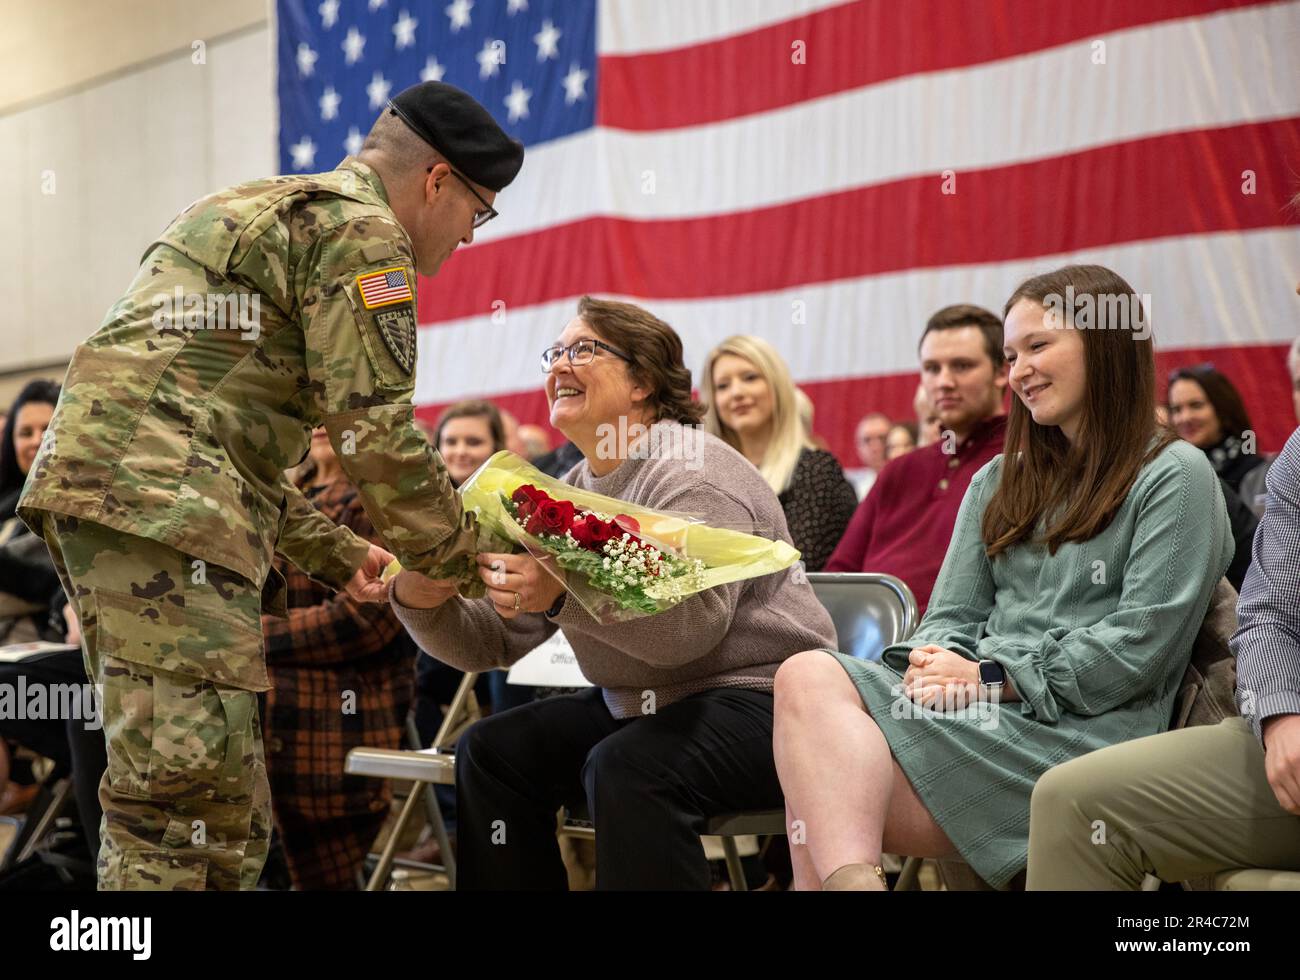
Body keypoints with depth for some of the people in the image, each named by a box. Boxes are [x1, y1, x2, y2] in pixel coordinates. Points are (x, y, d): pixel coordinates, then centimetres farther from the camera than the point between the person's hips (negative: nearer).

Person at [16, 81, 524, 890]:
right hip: (162, 495, -10)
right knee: (184, 779, -14)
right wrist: (464, 558, 6)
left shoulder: (261, 211, 31)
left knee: (227, 802, 11)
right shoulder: (361, 232, -1)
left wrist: (337, 555, 28)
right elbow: (376, 433, -9)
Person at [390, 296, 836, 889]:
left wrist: (563, 593, -45)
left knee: (627, 767, -33)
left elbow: (693, 624, -31)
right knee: (491, 751, -3)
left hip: (755, 695, -8)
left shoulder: (693, 472, -15)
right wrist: (422, 602, -16)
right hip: (637, 706, 9)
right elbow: (491, 640, 6)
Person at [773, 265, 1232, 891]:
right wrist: (936, 662, -7)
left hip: (1083, 730, -6)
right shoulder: (999, 482, 26)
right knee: (808, 675, -30)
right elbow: (952, 616, 18)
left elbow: (1140, 643, -7)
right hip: (976, 709, 6)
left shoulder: (1175, 477, 4)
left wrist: (994, 677, -12)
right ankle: (850, 876, -45)